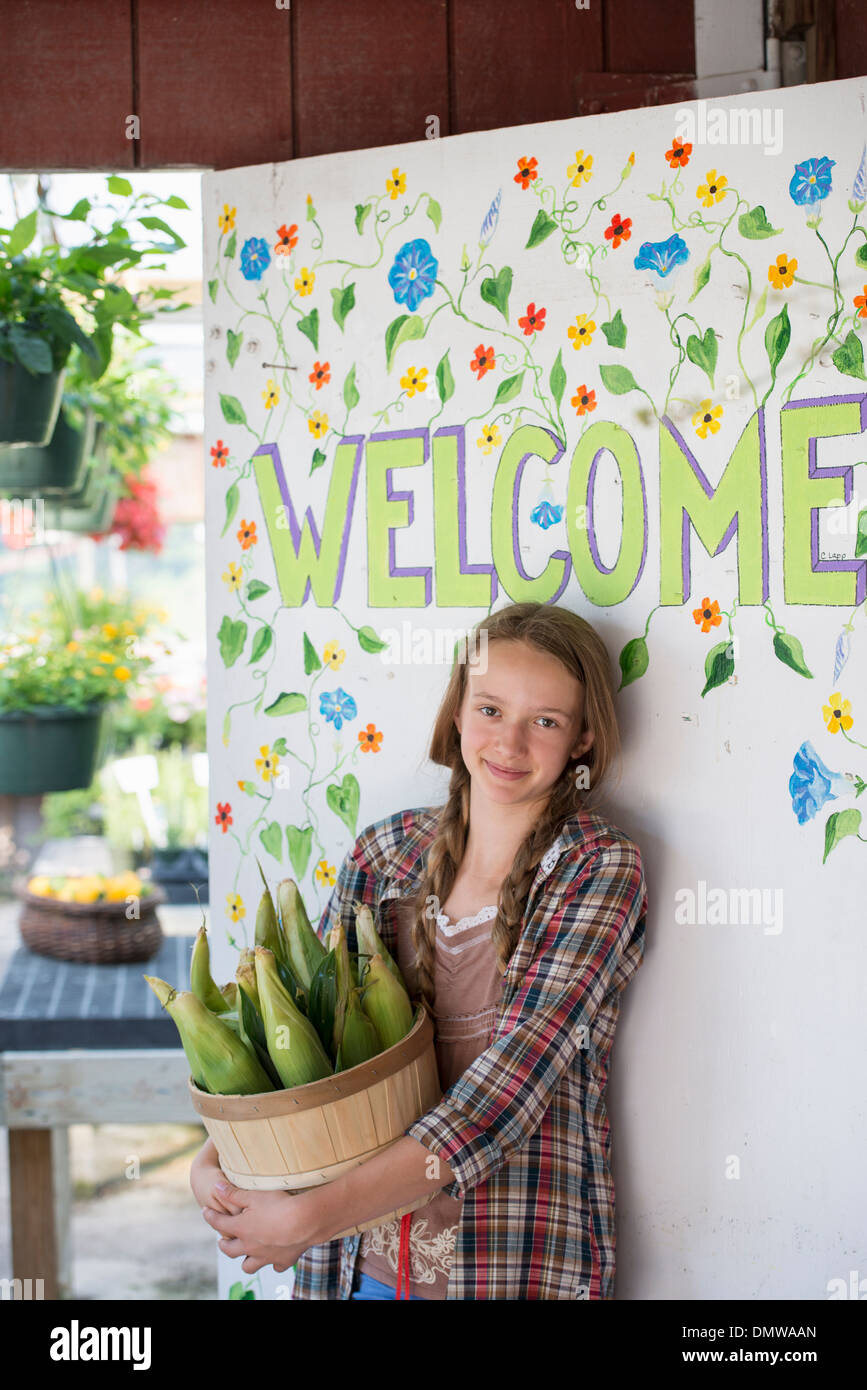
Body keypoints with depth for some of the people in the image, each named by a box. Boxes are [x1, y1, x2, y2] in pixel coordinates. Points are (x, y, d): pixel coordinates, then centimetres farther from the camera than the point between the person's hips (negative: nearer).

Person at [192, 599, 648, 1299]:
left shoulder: (600, 869, -10)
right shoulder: (386, 849, 2)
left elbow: (513, 1083, -20)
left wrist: (312, 1217, -26)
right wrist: (213, 1162, -13)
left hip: (519, 1266, -3)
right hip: (363, 1260, 4)